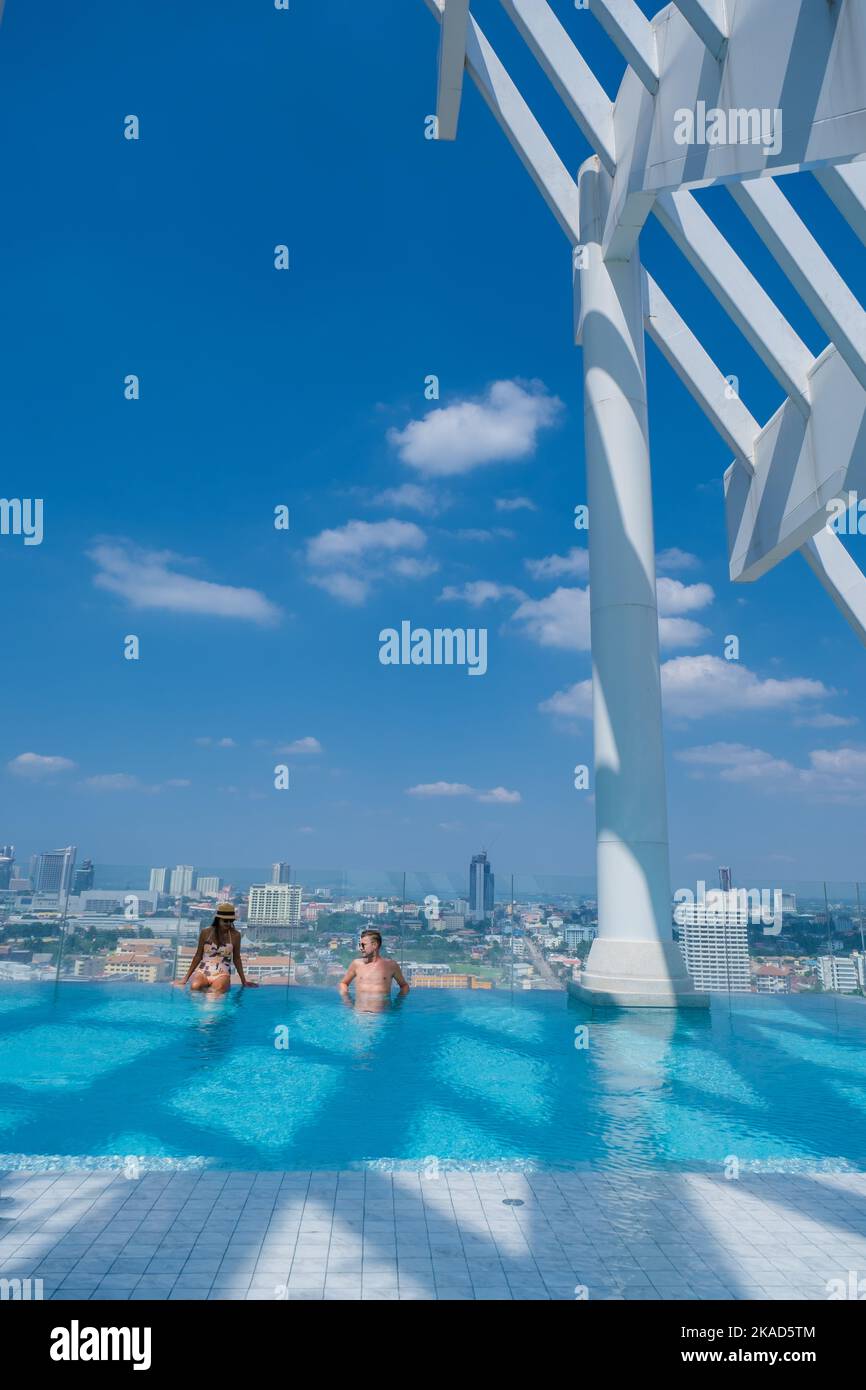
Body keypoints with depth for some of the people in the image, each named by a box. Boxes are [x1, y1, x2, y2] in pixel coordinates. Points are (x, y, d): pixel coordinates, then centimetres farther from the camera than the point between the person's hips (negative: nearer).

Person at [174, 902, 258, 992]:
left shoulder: (235, 935, 1)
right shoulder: (206, 933, 2)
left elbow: (236, 959, 13)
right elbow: (198, 956, 11)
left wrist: (243, 981, 17)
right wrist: (185, 978, 12)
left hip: (222, 974, -3)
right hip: (203, 971, 3)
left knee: (217, 991, -37)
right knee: (195, 986, -31)